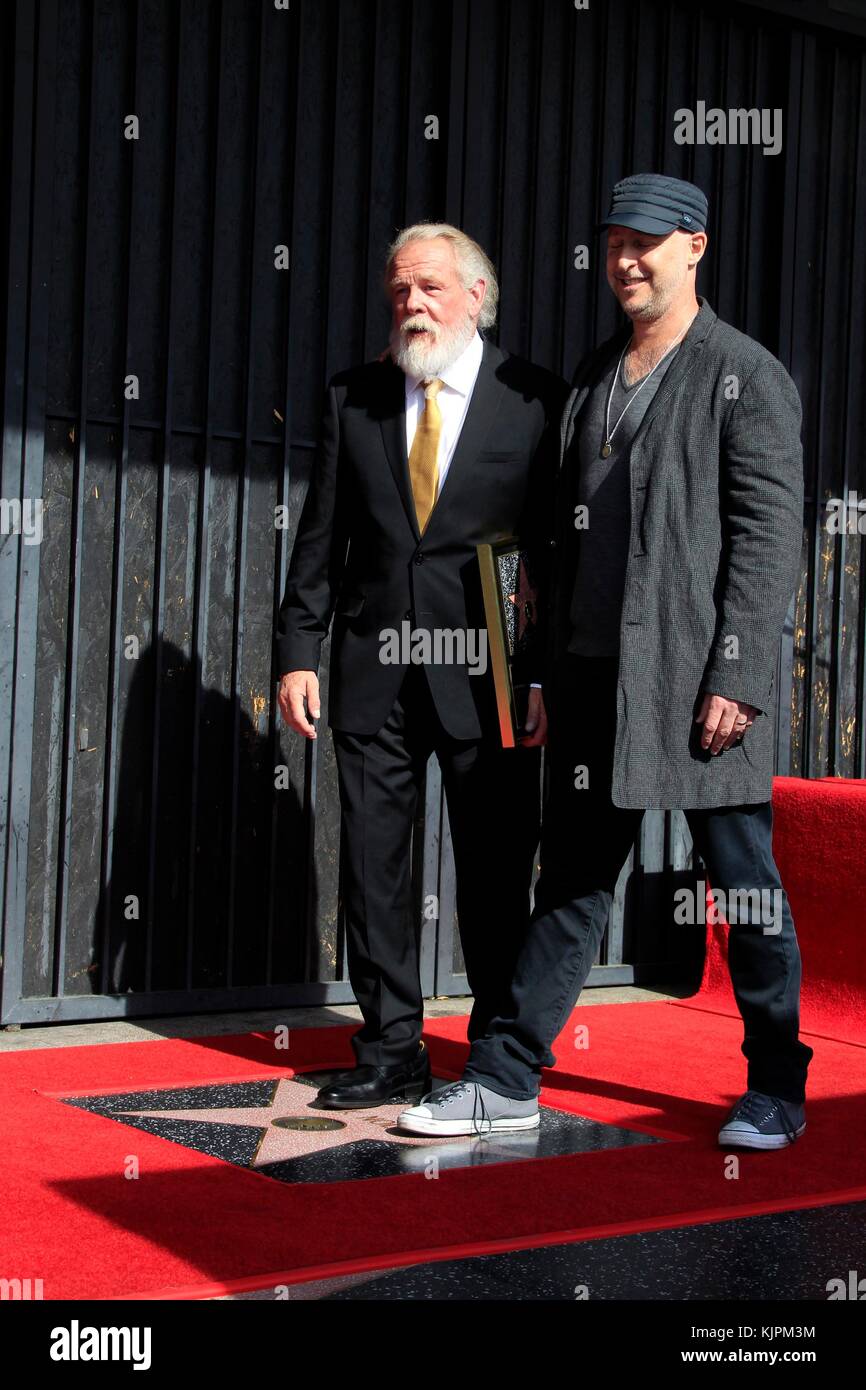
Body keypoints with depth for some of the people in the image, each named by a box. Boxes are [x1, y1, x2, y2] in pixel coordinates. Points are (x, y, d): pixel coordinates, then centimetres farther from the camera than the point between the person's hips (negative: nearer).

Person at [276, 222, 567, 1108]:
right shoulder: (353, 398, 10)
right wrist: (298, 651, 2)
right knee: (372, 865, 5)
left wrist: (547, 675, -8)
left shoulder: (538, 401, 1)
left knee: (495, 873, 3)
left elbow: (559, 547, -2)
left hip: (487, 674, -3)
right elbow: (321, 537, 10)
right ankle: (392, 1052, 17)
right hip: (374, 669, 3)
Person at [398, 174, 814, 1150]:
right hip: (595, 675, 6)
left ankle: (776, 1088, 20)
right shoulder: (592, 380, 17)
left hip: (697, 676, -5)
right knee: (571, 879, 8)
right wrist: (550, 672, 13)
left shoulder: (746, 376, -3)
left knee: (745, 883, 5)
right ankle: (506, 1079, 13)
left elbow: (768, 537, -9)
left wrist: (736, 677, -16)